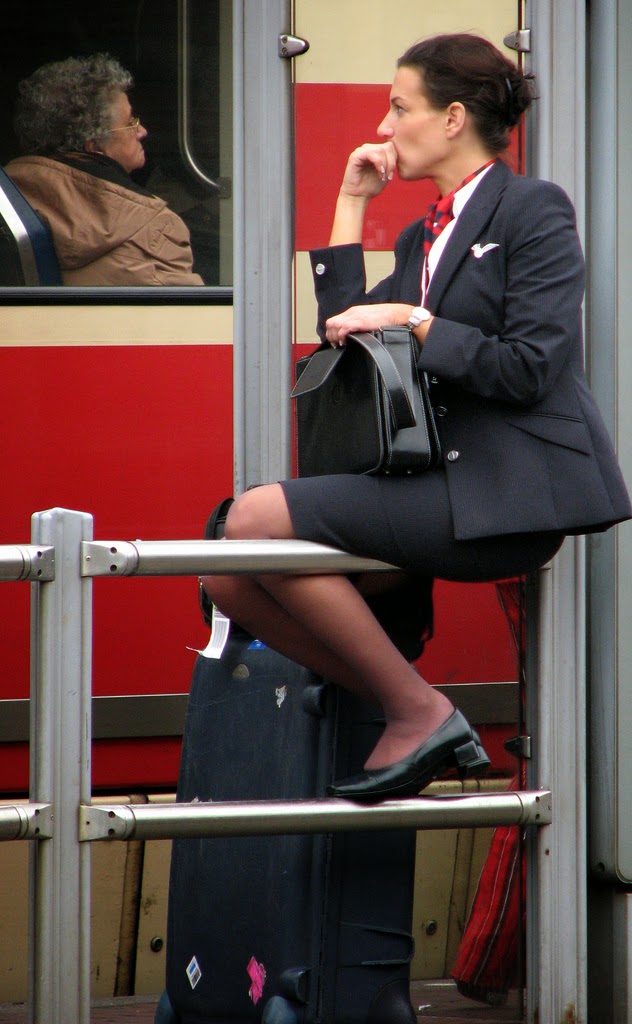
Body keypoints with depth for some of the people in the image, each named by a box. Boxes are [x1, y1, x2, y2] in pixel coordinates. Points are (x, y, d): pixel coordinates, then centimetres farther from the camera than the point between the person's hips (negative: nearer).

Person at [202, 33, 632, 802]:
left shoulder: (533, 210, -2)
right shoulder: (421, 238, 23)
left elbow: (531, 368, -12)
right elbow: (344, 337, 16)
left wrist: (414, 323, -10)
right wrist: (350, 207, 17)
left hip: (507, 491, -9)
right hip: (438, 484, 9)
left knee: (257, 519, -22)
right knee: (230, 579, -6)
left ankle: (419, 710, -13)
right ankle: (415, 717, 0)